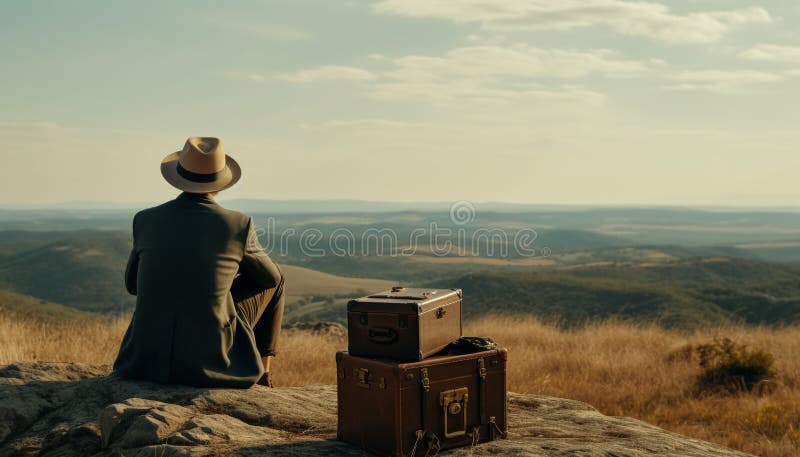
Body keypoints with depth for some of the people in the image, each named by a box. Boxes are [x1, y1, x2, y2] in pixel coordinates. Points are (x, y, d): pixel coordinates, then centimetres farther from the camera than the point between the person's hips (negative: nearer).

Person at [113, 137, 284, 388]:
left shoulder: (145, 220, 1)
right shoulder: (239, 225, -6)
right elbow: (271, 276, 14)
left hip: (147, 361, 3)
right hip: (211, 363, -3)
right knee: (270, 283, 22)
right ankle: (259, 371, 35)